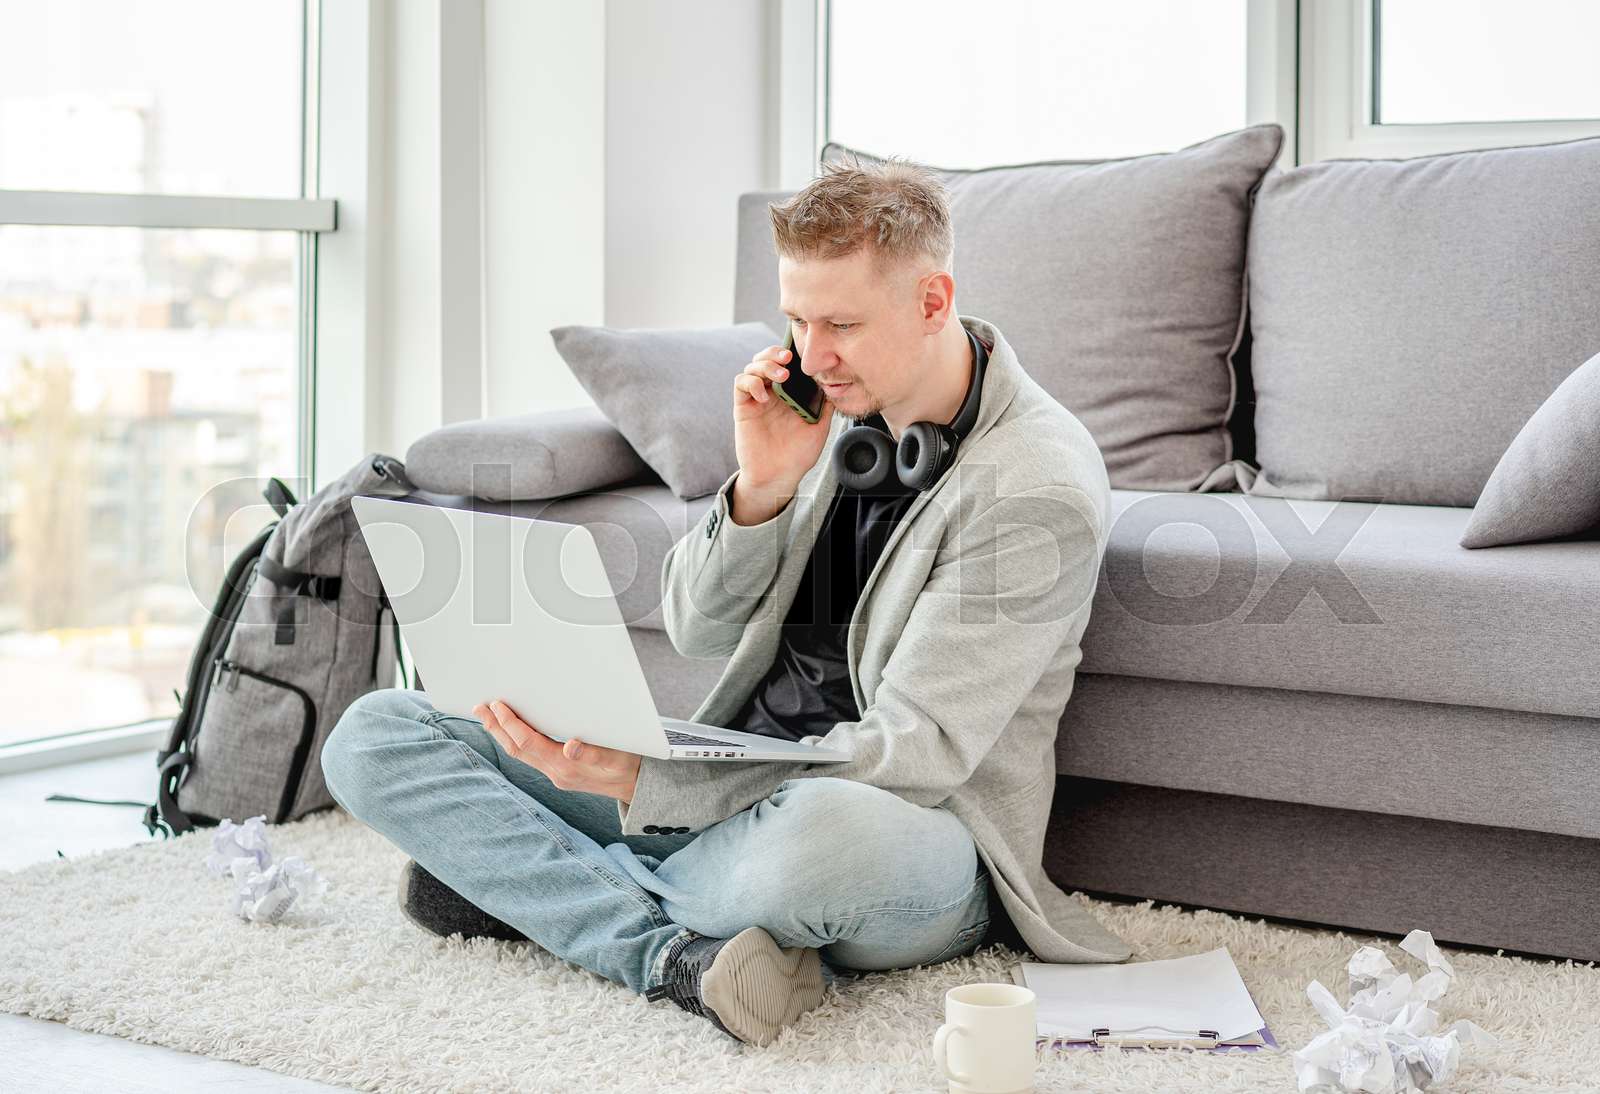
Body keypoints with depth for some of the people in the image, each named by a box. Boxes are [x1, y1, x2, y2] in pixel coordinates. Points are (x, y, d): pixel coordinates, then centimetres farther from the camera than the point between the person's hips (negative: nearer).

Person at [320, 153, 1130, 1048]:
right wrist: (762, 488, -11)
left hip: (915, 836, -7)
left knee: (826, 834, -46)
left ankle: (534, 885, -16)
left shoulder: (1043, 486, -16)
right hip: (746, 779, 7)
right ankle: (680, 955, -23)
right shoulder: (836, 409, 6)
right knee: (373, 737, -5)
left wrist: (637, 781, -30)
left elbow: (914, 755, -22)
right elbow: (696, 629, 10)